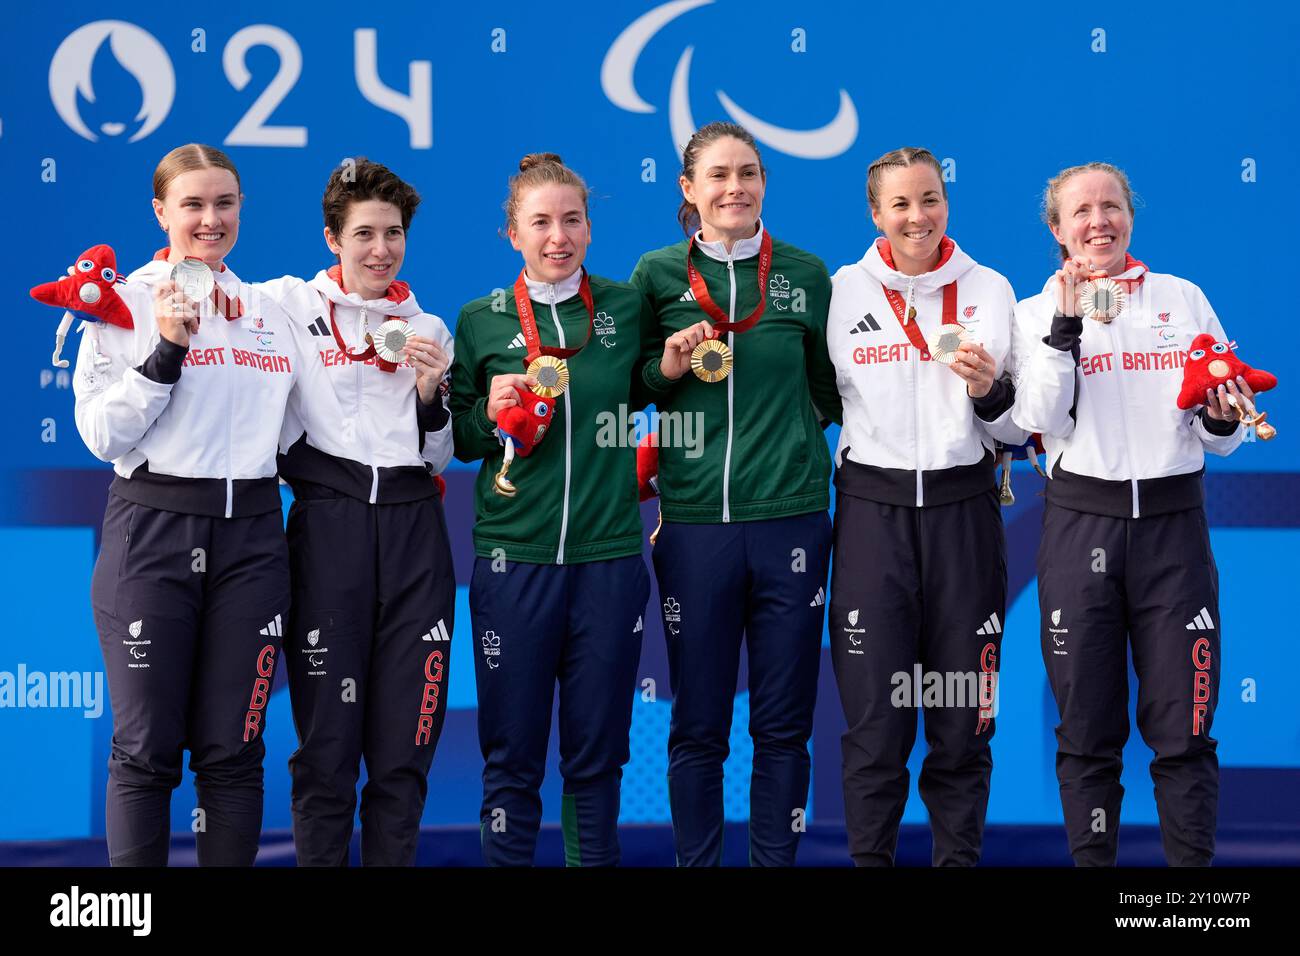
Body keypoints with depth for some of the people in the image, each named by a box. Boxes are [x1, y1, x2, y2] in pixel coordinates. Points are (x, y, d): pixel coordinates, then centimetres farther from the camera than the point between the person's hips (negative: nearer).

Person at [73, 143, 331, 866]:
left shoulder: (271, 311, 14)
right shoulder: (128, 303, 1)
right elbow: (102, 434, -7)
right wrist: (167, 350, -14)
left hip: (251, 537, 4)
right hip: (153, 532, -3)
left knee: (233, 748, 4)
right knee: (147, 747, -1)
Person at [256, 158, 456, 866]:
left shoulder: (428, 329, 16)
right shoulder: (290, 305, 4)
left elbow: (439, 457, 16)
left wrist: (430, 391, 1)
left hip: (414, 532, 3)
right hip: (327, 523, -3)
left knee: (406, 741, 3)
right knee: (327, 737, -2)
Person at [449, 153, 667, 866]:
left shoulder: (626, 308, 5)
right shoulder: (481, 321, 3)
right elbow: (455, 440, 9)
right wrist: (491, 414, -8)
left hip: (609, 558, 1)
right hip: (514, 559, -1)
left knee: (598, 751, 8)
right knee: (511, 754, 3)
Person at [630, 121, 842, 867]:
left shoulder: (805, 273, 5)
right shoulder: (658, 273, 3)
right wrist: (670, 366, -7)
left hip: (790, 517, 1)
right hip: (695, 519, -1)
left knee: (784, 723, 5)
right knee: (698, 726, 4)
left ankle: (776, 859, 16)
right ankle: (697, 860, 16)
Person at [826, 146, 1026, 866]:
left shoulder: (989, 290, 6)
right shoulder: (842, 292, 4)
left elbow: (1015, 429, 9)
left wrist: (988, 390, -10)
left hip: (963, 510, 1)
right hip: (873, 511, -1)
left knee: (964, 719, 4)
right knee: (874, 718, -4)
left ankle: (959, 856, 15)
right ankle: (870, 857, 8)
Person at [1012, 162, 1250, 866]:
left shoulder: (1184, 299, 10)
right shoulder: (1038, 311, 8)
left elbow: (1219, 437, 14)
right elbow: (1039, 419, -7)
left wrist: (1222, 422, -8)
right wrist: (1066, 324, -13)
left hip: (1174, 523, 1)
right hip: (1080, 524, 0)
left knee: (1182, 729, -2)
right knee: (1088, 729, 3)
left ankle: (1193, 864, 6)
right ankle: (1092, 863, 13)